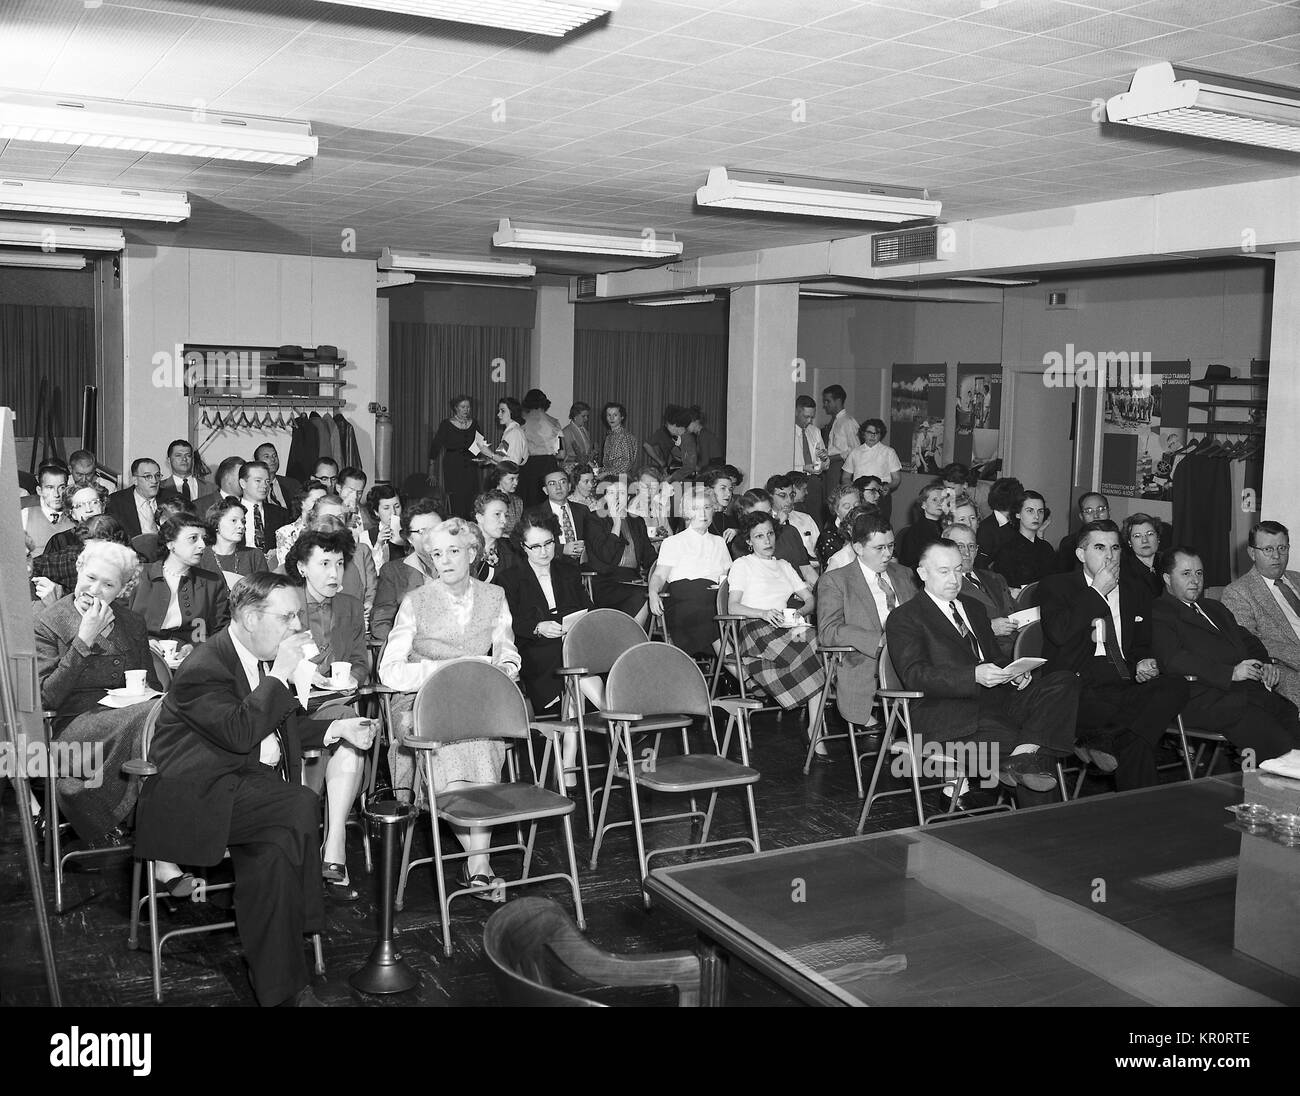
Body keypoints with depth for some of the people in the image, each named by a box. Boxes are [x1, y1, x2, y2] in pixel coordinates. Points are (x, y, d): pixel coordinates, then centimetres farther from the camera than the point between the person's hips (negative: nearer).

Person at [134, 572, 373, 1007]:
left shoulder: (265, 660, 14)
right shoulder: (204, 668, -16)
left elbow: (280, 728, 26)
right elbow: (240, 734, -28)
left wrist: (337, 727, 10)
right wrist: (280, 675, -21)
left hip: (250, 784, 8)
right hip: (197, 795, -8)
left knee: (275, 850, -22)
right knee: (301, 806, -28)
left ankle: (278, 987, -15)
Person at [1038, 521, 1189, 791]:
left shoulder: (1136, 593, 24)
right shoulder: (1056, 586, 8)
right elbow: (1058, 633, -10)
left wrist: (1144, 663, 1)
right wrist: (1097, 591, -4)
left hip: (1127, 687, 5)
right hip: (1082, 692, -5)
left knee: (1175, 686, -30)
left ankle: (1100, 740, -28)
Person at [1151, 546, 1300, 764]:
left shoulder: (1214, 608, 29)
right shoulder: (1157, 614, 0)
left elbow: (1247, 640, 25)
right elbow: (1174, 660, -13)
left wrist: (1266, 665, 3)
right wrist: (1230, 673, -18)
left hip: (1251, 689, 7)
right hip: (1207, 700, -7)